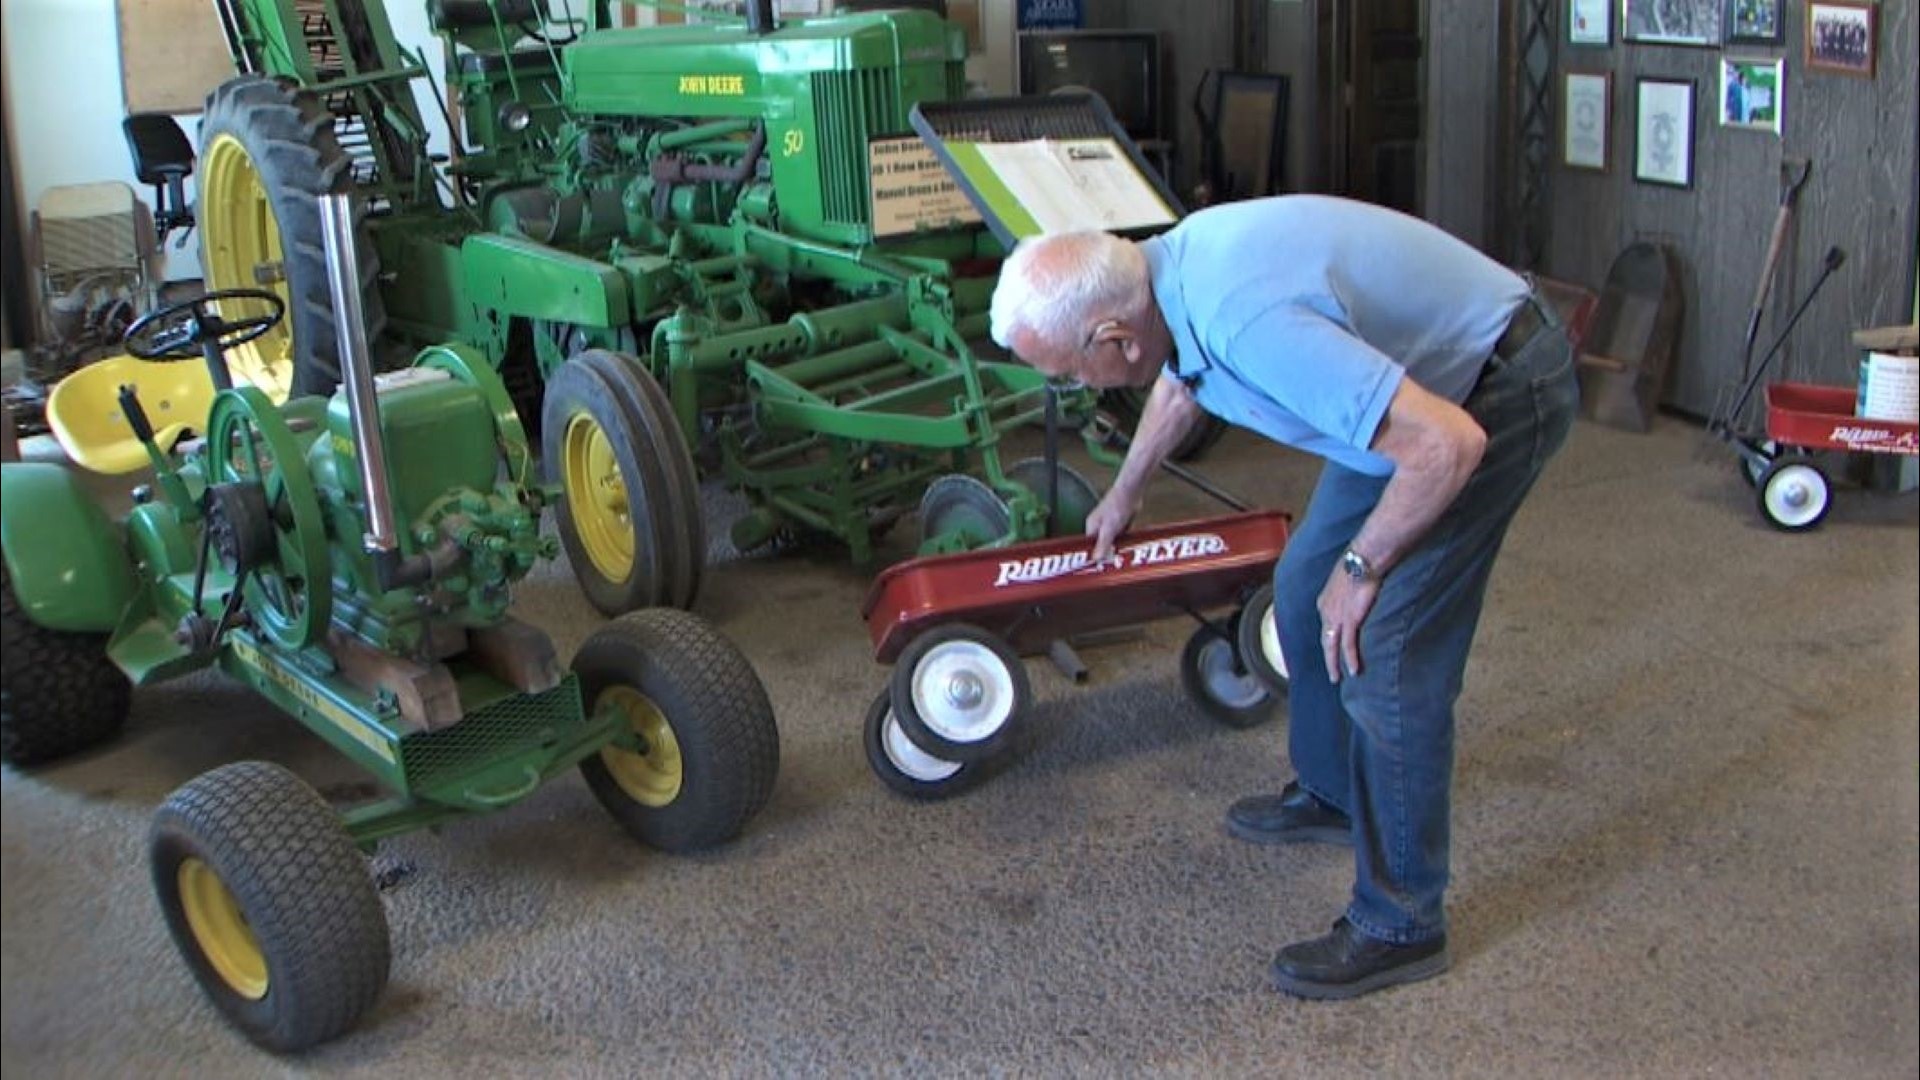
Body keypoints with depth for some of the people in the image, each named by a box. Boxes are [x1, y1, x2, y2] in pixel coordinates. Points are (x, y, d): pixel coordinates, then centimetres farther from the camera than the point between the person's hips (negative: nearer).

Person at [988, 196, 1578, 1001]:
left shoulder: (1248, 320, -36)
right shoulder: (1170, 268, -6)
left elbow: (1447, 444, -36)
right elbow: (1178, 384, 20)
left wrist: (1362, 569, -20)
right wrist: (1124, 495, 37)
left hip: (1494, 391, -9)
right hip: (1418, 376, 9)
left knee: (1385, 653, -9)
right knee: (1304, 589, 17)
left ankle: (1401, 924, 5)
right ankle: (1331, 793, 38)